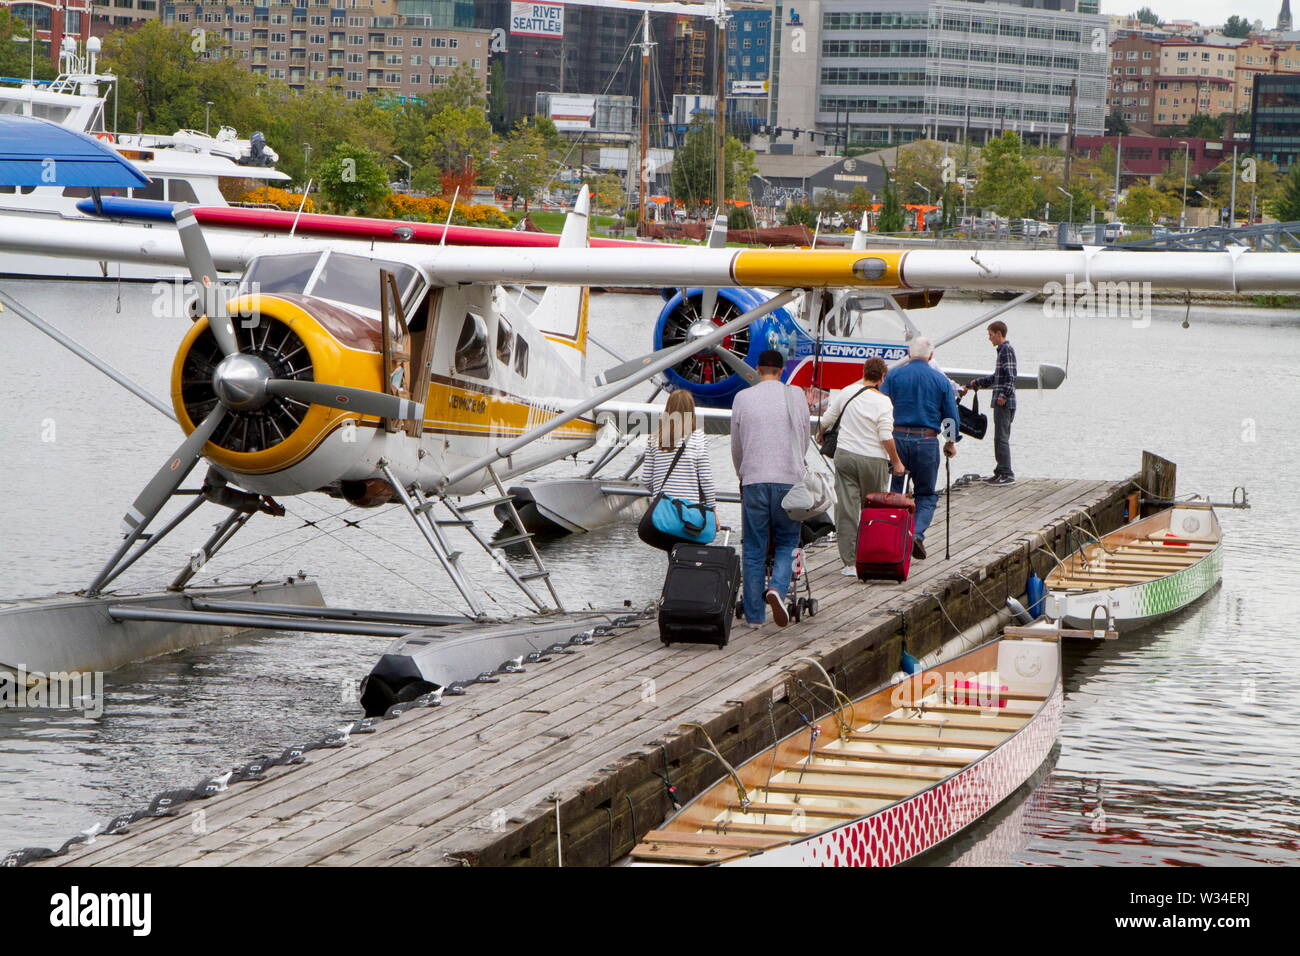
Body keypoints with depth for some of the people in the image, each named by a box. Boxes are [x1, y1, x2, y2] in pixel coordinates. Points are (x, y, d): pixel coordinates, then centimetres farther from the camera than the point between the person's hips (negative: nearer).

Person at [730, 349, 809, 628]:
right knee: (787, 542, 10)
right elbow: (806, 438, 13)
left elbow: (736, 445, 10)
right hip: (789, 479, 0)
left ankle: (754, 615, 6)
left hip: (753, 480, 0)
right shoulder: (796, 396, 2)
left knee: (754, 549, 6)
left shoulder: (743, 398, 2)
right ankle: (777, 589, -17)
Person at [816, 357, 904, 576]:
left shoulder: (847, 392, 3)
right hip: (873, 459, -3)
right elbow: (886, 437, -14)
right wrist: (896, 462, -2)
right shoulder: (883, 402, -10)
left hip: (845, 454, 3)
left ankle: (849, 562, 0)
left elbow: (827, 420, 13)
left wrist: (821, 434, 34)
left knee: (846, 509, 2)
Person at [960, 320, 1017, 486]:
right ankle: (1001, 472, 17)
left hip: (1004, 403, -10)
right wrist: (977, 383, 31)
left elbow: (1011, 376, -19)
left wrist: (1003, 395, -24)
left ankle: (1007, 475, -11)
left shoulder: (1006, 350, -11)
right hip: (1001, 403, 10)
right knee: (999, 438, 13)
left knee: (1001, 438, -10)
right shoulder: (1003, 350, 19)